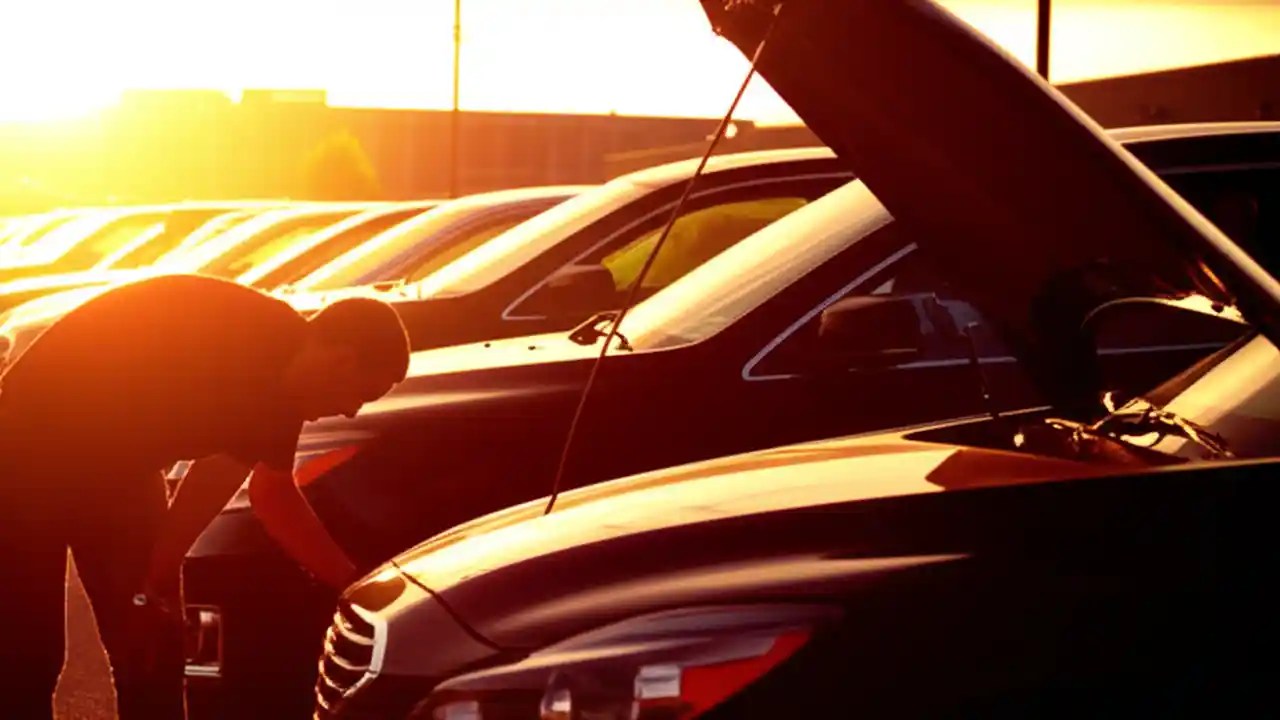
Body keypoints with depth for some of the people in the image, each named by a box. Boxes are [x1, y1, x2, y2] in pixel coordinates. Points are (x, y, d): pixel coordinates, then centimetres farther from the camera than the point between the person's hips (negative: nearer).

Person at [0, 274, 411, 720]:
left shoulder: (280, 368, -2)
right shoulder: (247, 345, -30)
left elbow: (273, 490, 12)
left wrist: (354, 584, 12)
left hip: (115, 460, 9)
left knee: (152, 653, 6)